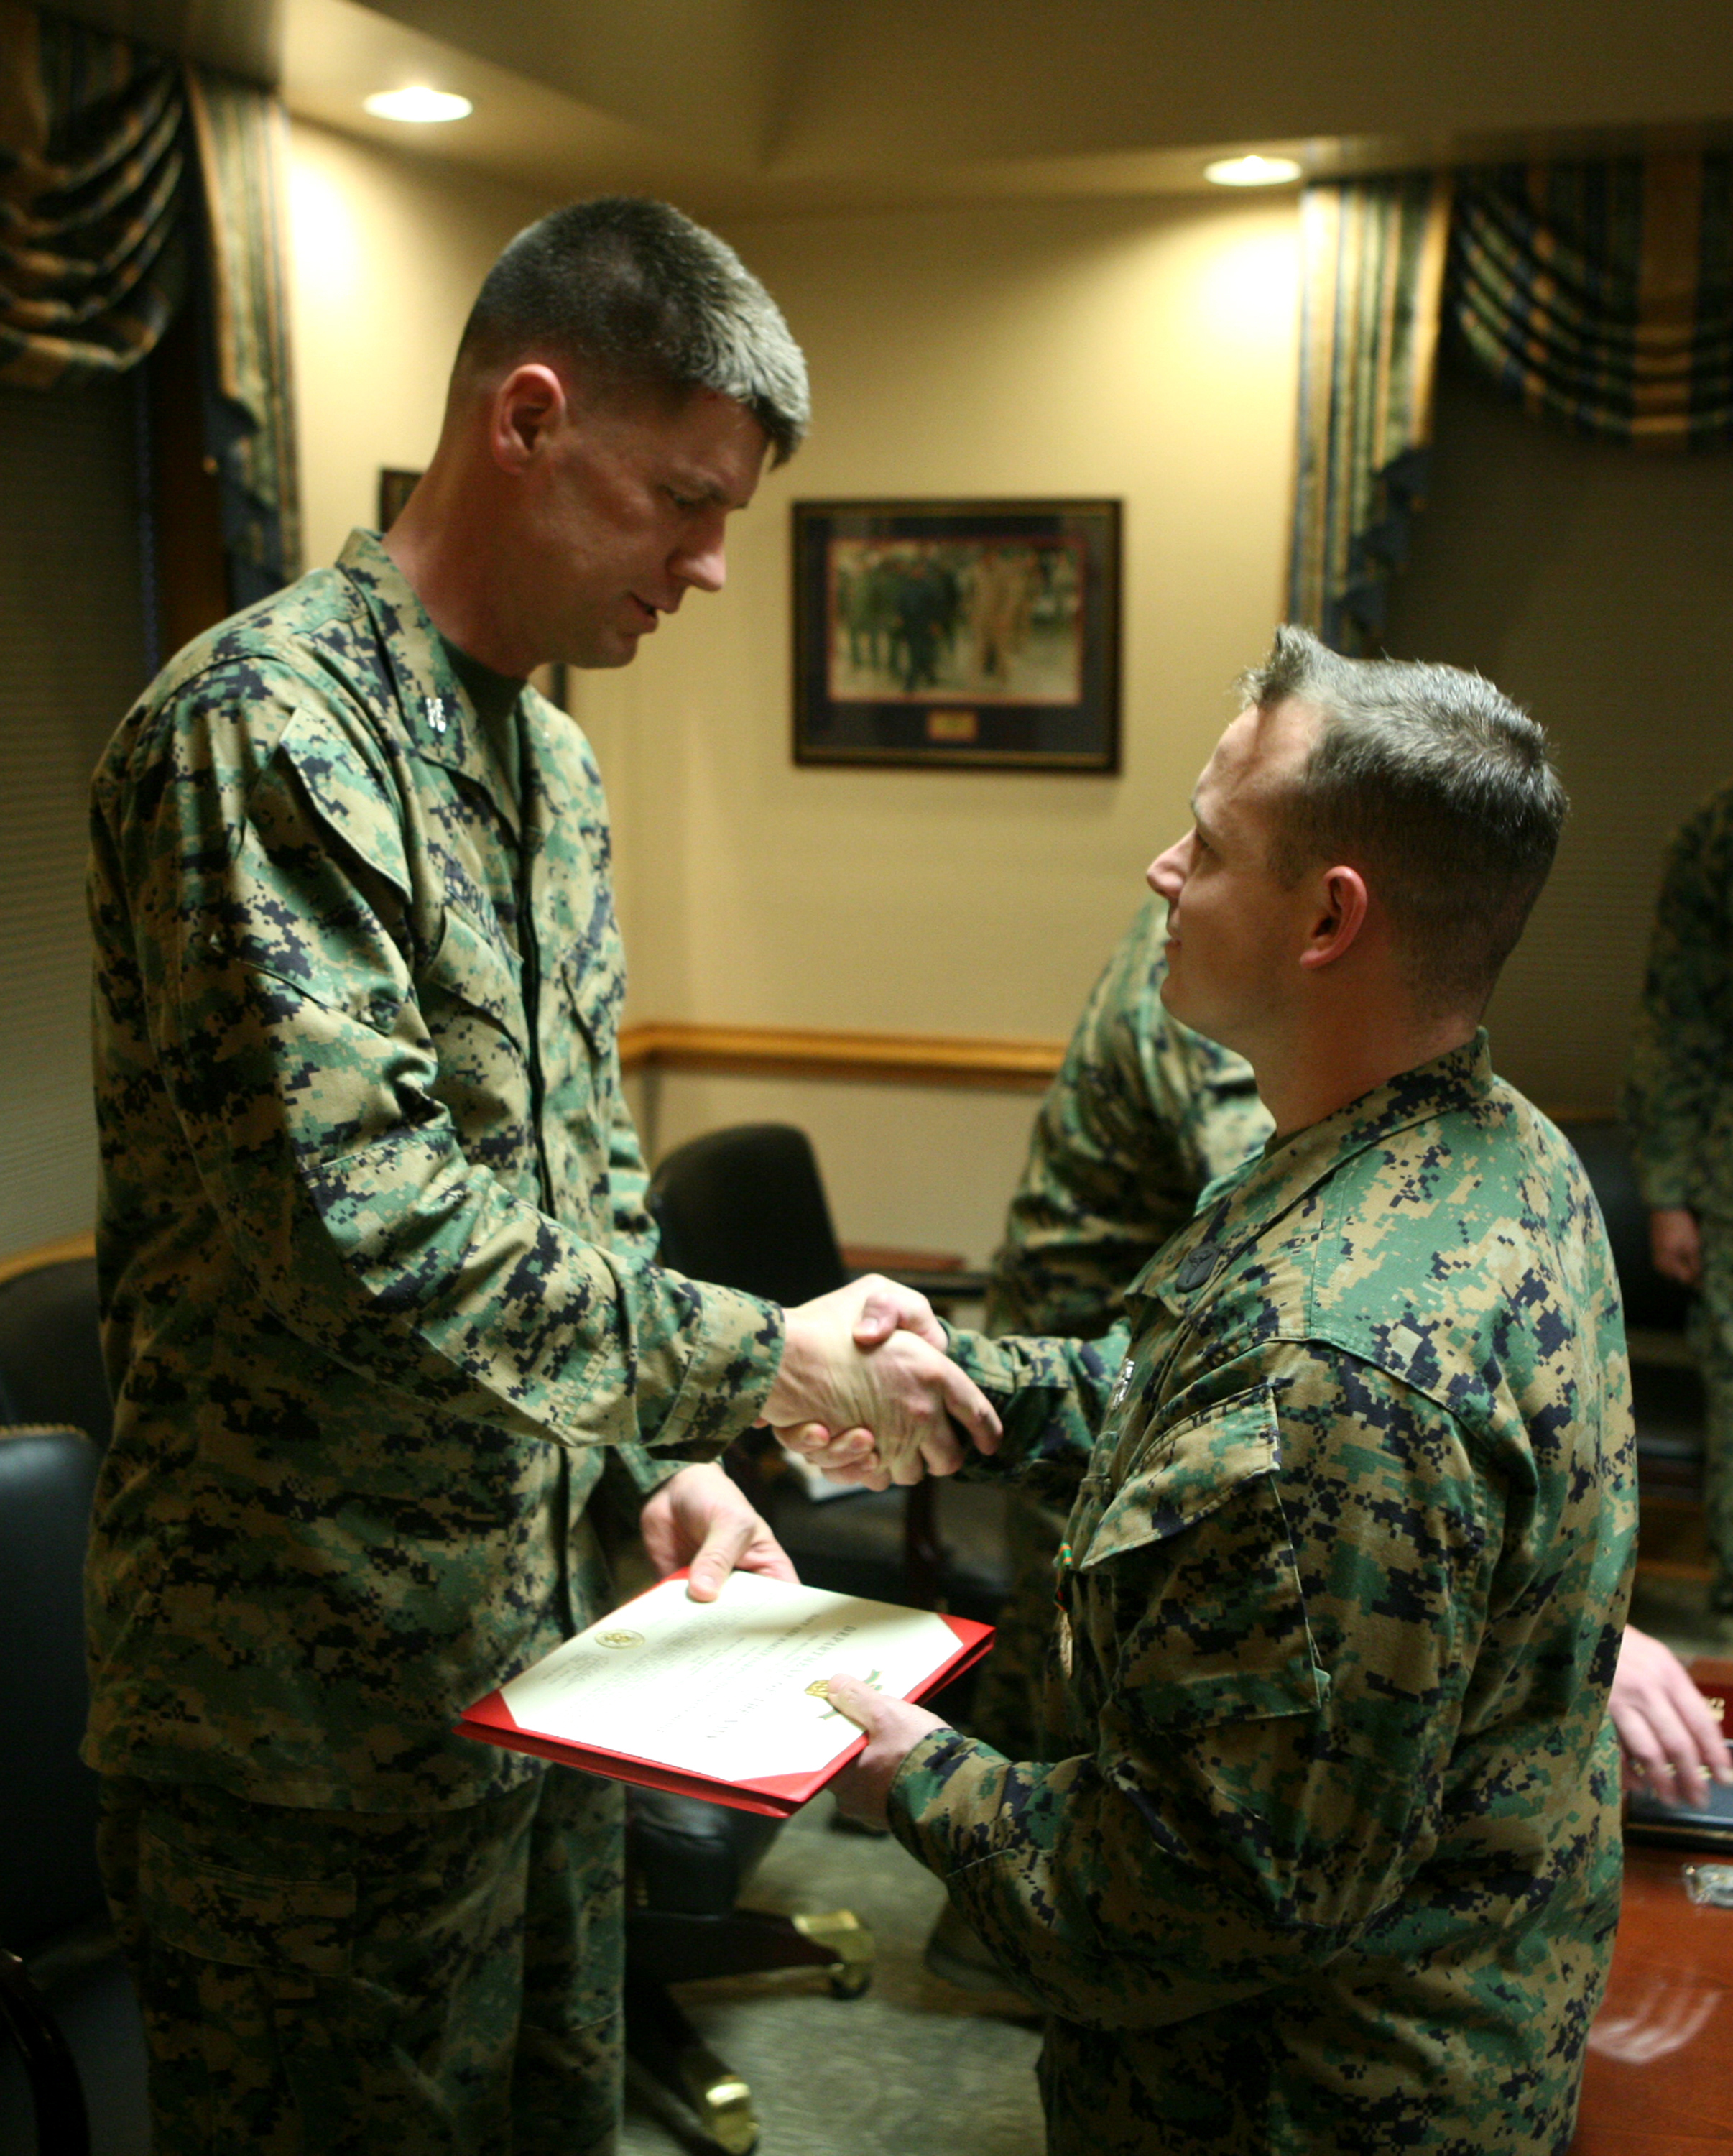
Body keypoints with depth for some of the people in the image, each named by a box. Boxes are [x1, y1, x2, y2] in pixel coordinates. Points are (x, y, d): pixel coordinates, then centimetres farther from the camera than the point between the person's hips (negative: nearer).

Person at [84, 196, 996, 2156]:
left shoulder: (548, 761, 9)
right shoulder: (263, 731, -21)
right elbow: (371, 1230, -29)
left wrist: (665, 1463, 4)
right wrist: (771, 1365, -19)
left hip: (536, 1633, 8)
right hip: (320, 1707, -8)